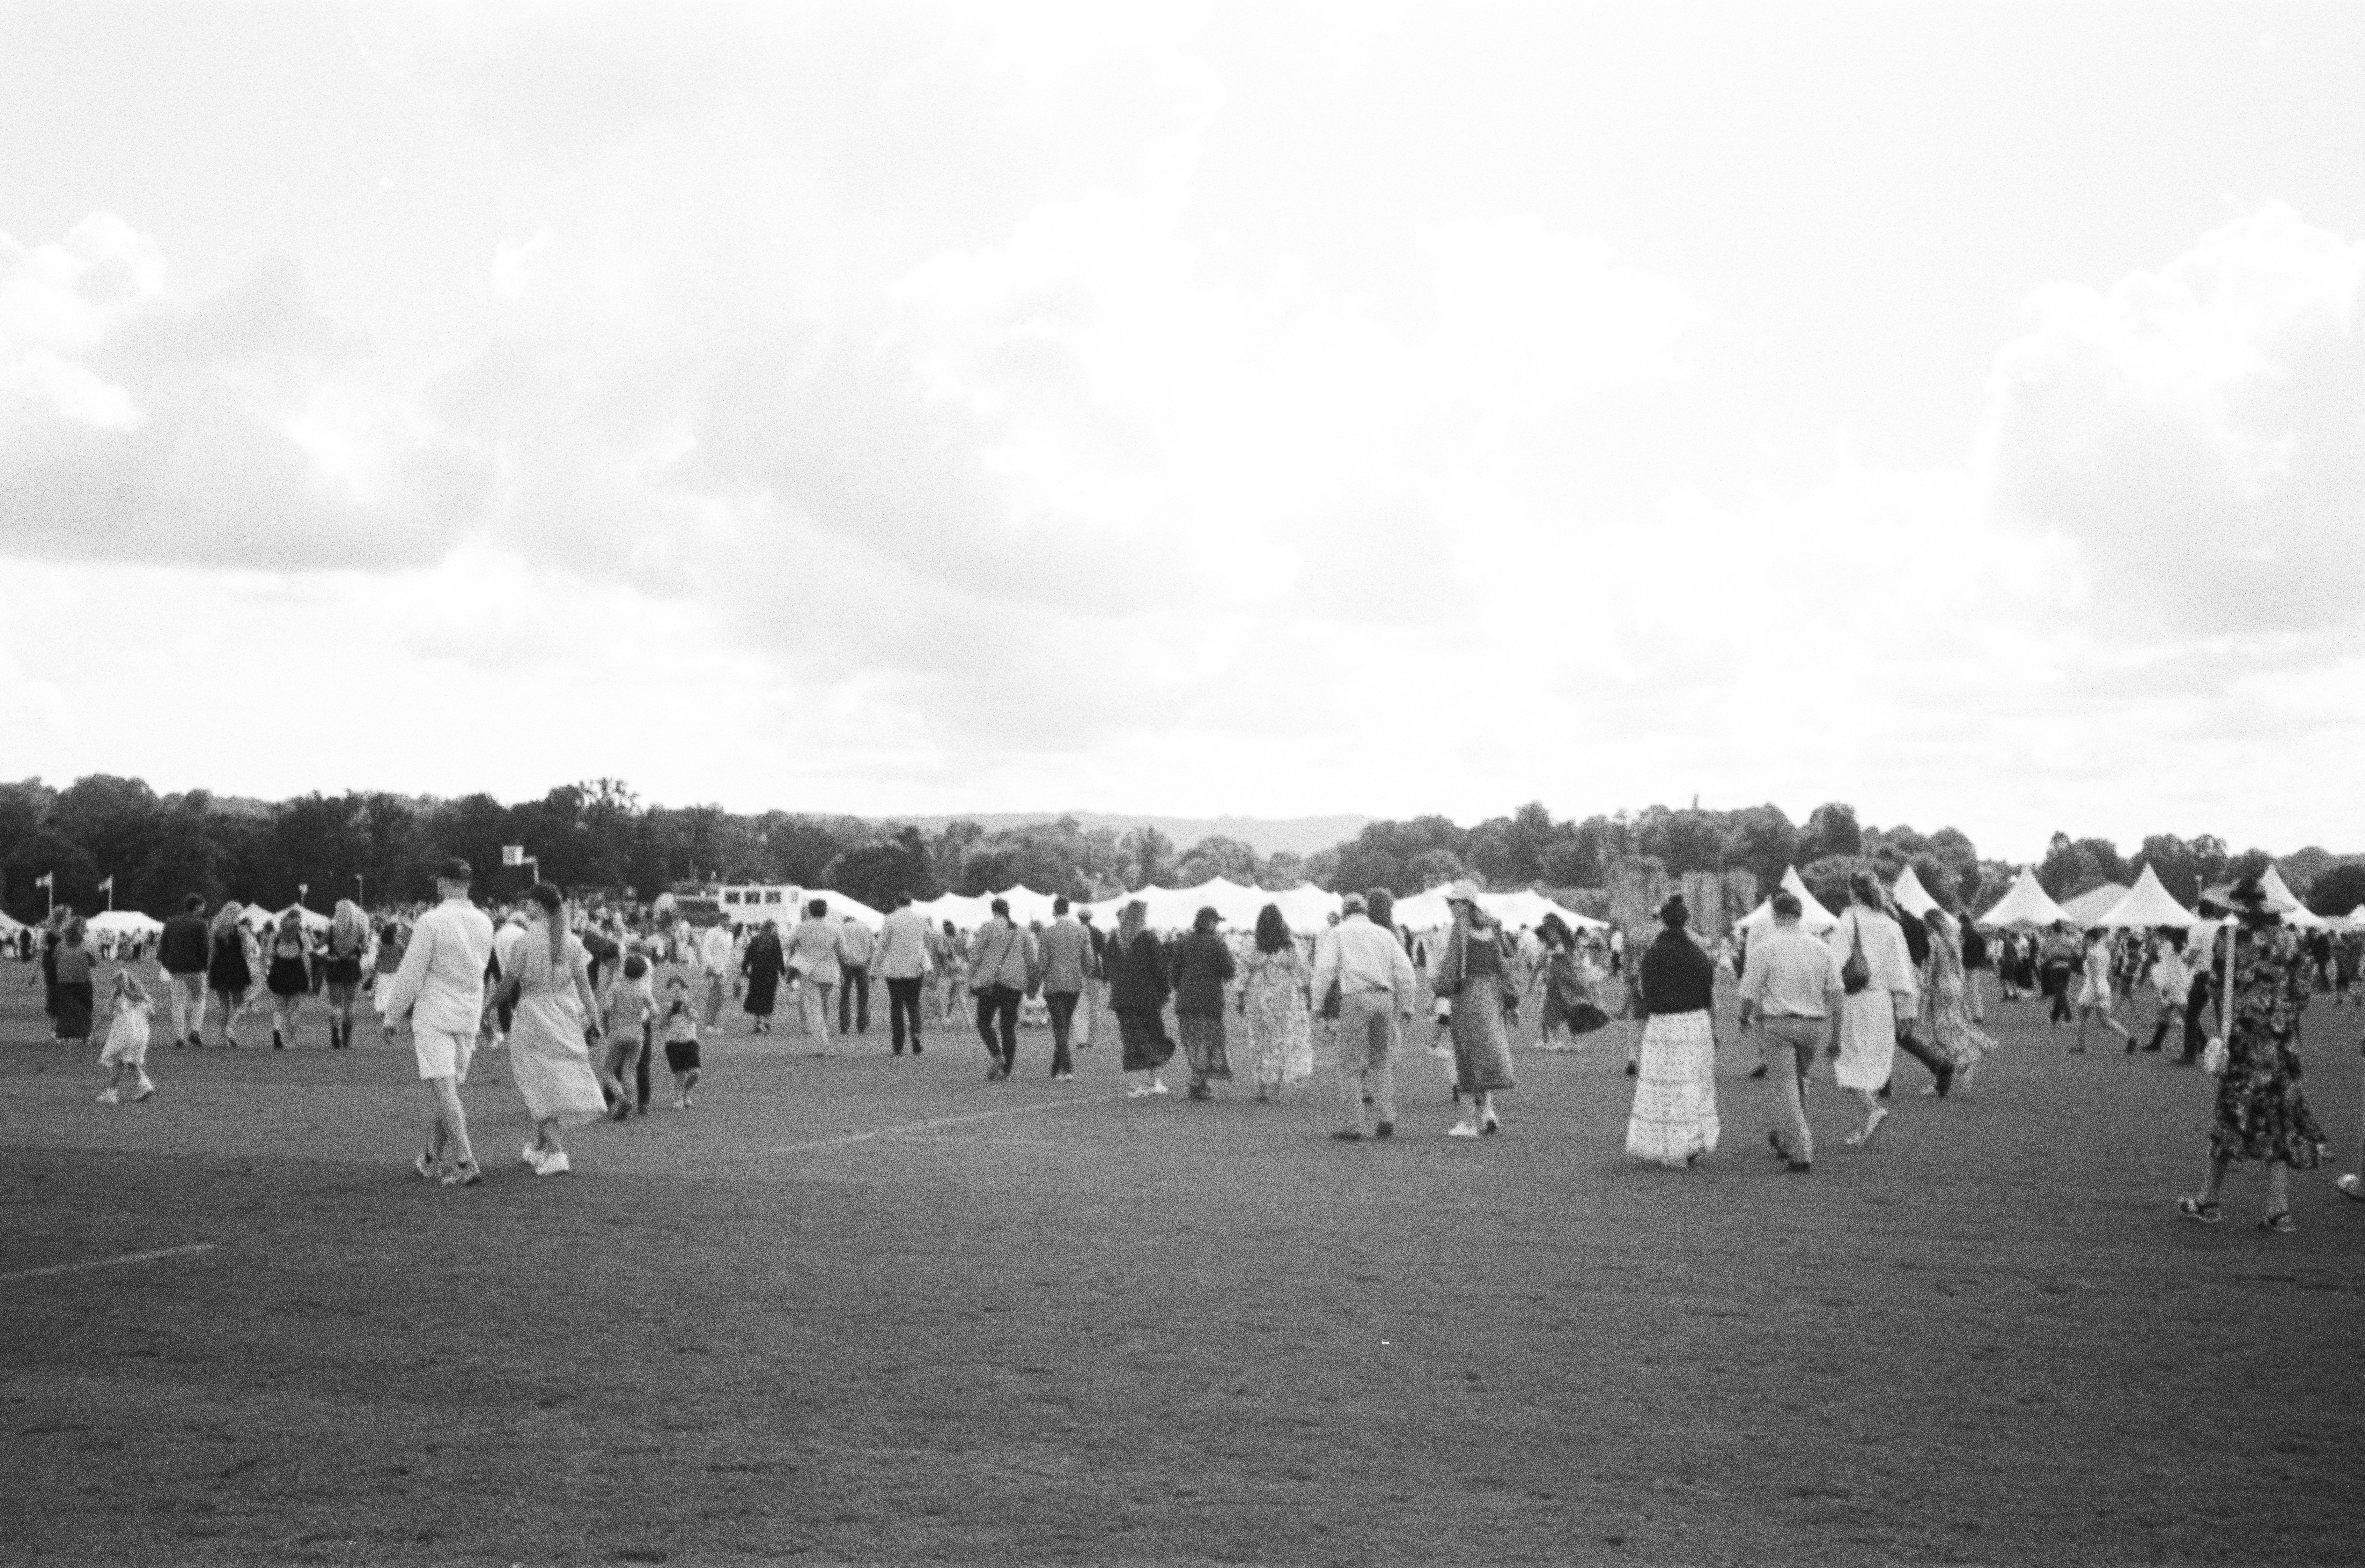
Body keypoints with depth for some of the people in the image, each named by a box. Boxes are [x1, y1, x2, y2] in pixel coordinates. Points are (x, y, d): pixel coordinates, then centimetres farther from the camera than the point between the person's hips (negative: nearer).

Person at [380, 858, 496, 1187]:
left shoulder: (431, 922, -15)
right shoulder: (484, 924, 3)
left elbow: (411, 974, -12)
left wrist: (393, 1016, 1)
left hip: (434, 1017, -6)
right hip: (469, 1016, 6)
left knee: (444, 1092, -8)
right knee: (451, 1091, 16)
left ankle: (466, 1165, -18)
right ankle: (432, 1160, 27)